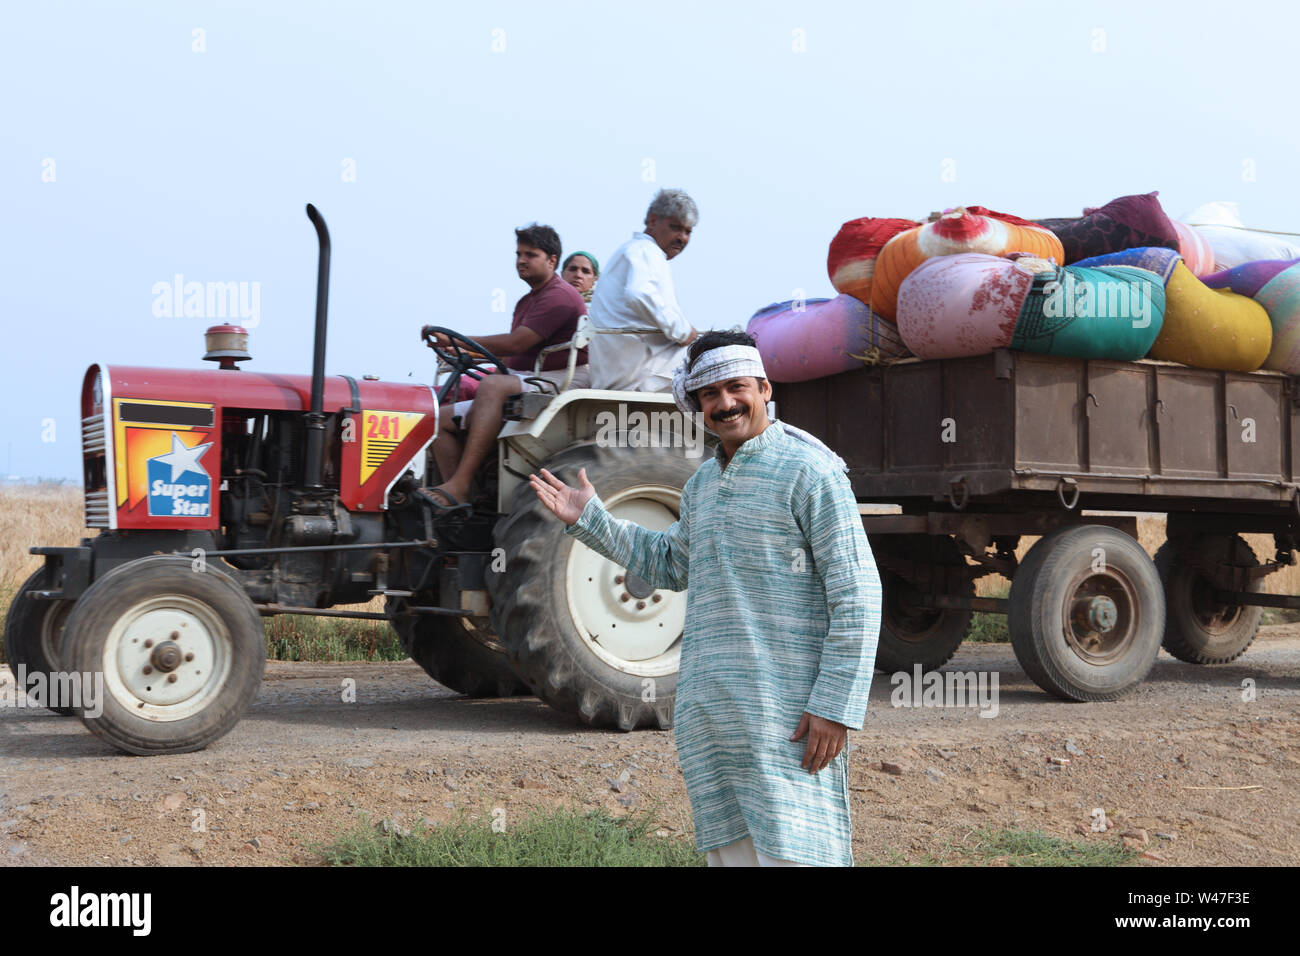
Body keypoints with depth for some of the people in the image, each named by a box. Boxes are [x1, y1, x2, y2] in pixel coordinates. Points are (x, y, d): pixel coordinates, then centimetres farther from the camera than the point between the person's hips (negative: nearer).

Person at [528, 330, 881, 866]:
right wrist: (589, 520, 23)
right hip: (707, 717, 8)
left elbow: (857, 597, -12)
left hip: (785, 717, -7)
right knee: (730, 850, 11)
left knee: (790, 853, -11)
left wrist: (835, 707, -18)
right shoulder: (702, 484, 16)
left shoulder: (808, 472, -8)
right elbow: (669, 564, 33)